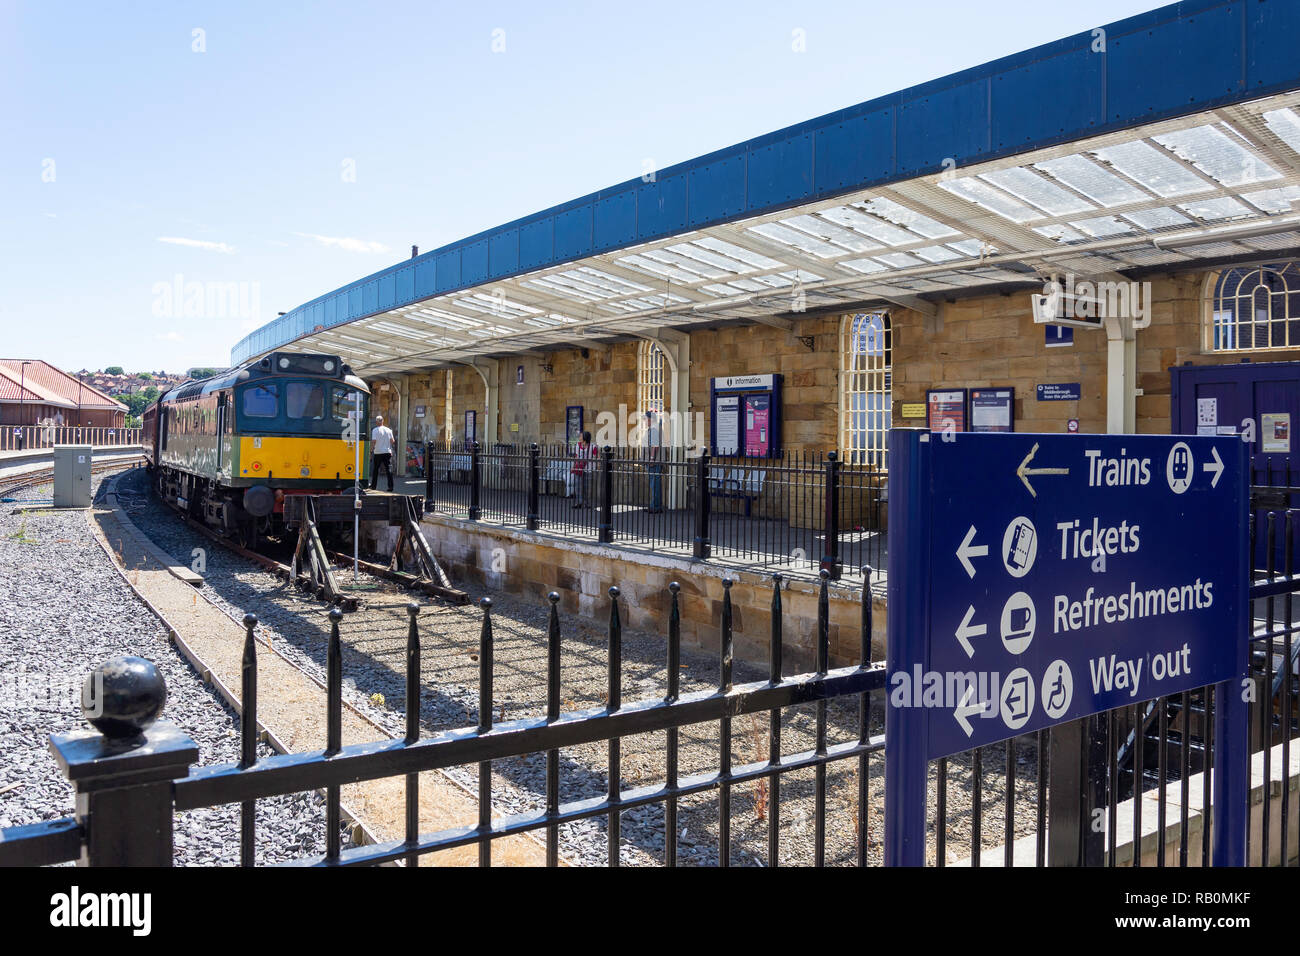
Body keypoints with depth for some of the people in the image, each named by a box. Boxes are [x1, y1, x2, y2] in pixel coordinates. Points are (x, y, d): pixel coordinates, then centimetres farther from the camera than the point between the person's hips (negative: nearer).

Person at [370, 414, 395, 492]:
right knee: (389, 469, 0)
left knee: (375, 469, 12)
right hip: (387, 452, 2)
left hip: (378, 452, -2)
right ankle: (390, 486, -8)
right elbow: (392, 441, 6)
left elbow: (374, 440, -14)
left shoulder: (375, 430, -7)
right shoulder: (388, 430, 3)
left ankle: (373, 486, 19)